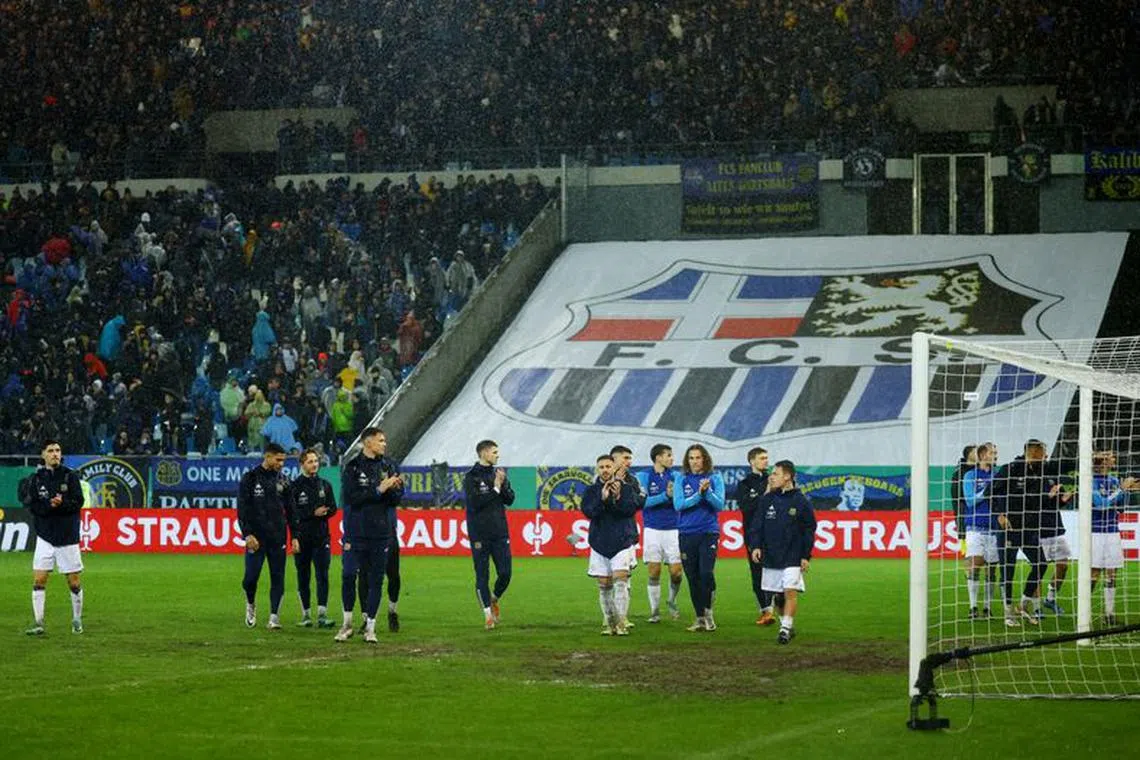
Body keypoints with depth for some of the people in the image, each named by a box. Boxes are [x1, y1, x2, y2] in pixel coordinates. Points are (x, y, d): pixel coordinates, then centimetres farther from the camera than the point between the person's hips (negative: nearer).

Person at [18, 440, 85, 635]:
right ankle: (38, 623, -4)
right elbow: (31, 505, -6)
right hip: (45, 536, 1)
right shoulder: (36, 478, 2)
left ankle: (77, 621, 20)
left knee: (74, 583, 4)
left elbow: (78, 502, -8)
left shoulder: (70, 476, -1)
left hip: (68, 537, -1)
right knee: (38, 581, -7)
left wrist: (61, 503, -23)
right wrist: (50, 505, -21)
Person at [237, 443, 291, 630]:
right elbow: (242, 509, -4)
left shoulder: (282, 481, 11)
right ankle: (250, 605, 22)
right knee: (251, 577, -6)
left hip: (278, 538, 3)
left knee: (278, 577, -2)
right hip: (256, 537, -3)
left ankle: (274, 616, 1)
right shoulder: (250, 479, -1)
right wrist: (248, 534, -14)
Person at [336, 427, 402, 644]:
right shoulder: (352, 467, 0)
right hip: (356, 530, -2)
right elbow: (352, 497, -12)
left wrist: (393, 488, -14)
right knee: (349, 575, -6)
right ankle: (347, 623, 9)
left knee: (376, 579, 3)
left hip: (381, 531, 3)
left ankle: (370, 626, 8)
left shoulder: (390, 467, 10)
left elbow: (397, 499, 7)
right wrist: (379, 490, -16)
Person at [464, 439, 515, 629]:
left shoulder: (499, 474, 10)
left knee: (505, 573, 1)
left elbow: (510, 499, 6)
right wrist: (495, 489, -14)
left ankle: (494, 599, 27)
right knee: (482, 576, 0)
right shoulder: (471, 477, -5)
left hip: (500, 532, 4)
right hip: (480, 534, -4)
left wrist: (503, 484, -11)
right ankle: (488, 614, 8)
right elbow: (474, 503, -15)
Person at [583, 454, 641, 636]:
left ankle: (621, 622, -15)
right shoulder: (592, 490, 6)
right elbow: (587, 511, -8)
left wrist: (618, 497, -22)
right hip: (599, 542, 2)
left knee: (620, 580, -13)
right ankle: (608, 622, 14)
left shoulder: (626, 488, 3)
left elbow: (632, 509, -7)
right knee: (604, 585, 5)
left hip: (621, 541, -2)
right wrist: (602, 499, -22)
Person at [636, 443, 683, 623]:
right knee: (654, 573, -1)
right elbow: (644, 501, -10)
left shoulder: (674, 476, 6)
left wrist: (674, 494, -21)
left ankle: (672, 601, 23)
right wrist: (666, 496, -21)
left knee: (676, 571, -3)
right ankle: (655, 611, 9)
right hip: (653, 530, -1)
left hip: (673, 529, 1)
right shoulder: (644, 477, 0)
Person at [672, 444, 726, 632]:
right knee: (692, 577, 5)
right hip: (687, 534, 2)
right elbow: (678, 504, -6)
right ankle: (700, 618, 16)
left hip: (709, 532, -2)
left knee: (706, 573, -16)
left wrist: (707, 491, -19)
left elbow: (720, 504, -3)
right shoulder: (681, 479, 5)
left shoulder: (714, 478, 4)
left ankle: (708, 611, 3)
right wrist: (699, 494, -16)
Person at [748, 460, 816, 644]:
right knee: (777, 595, 9)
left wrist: (806, 556, -3)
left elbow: (809, 530, 1)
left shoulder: (801, 501, -3)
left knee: (790, 591, -15)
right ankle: (787, 625, 22)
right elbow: (757, 525, 8)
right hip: (771, 556, 4)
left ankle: (786, 627, -15)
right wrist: (756, 545, -7)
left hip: (792, 557, -4)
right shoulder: (766, 500, 5)